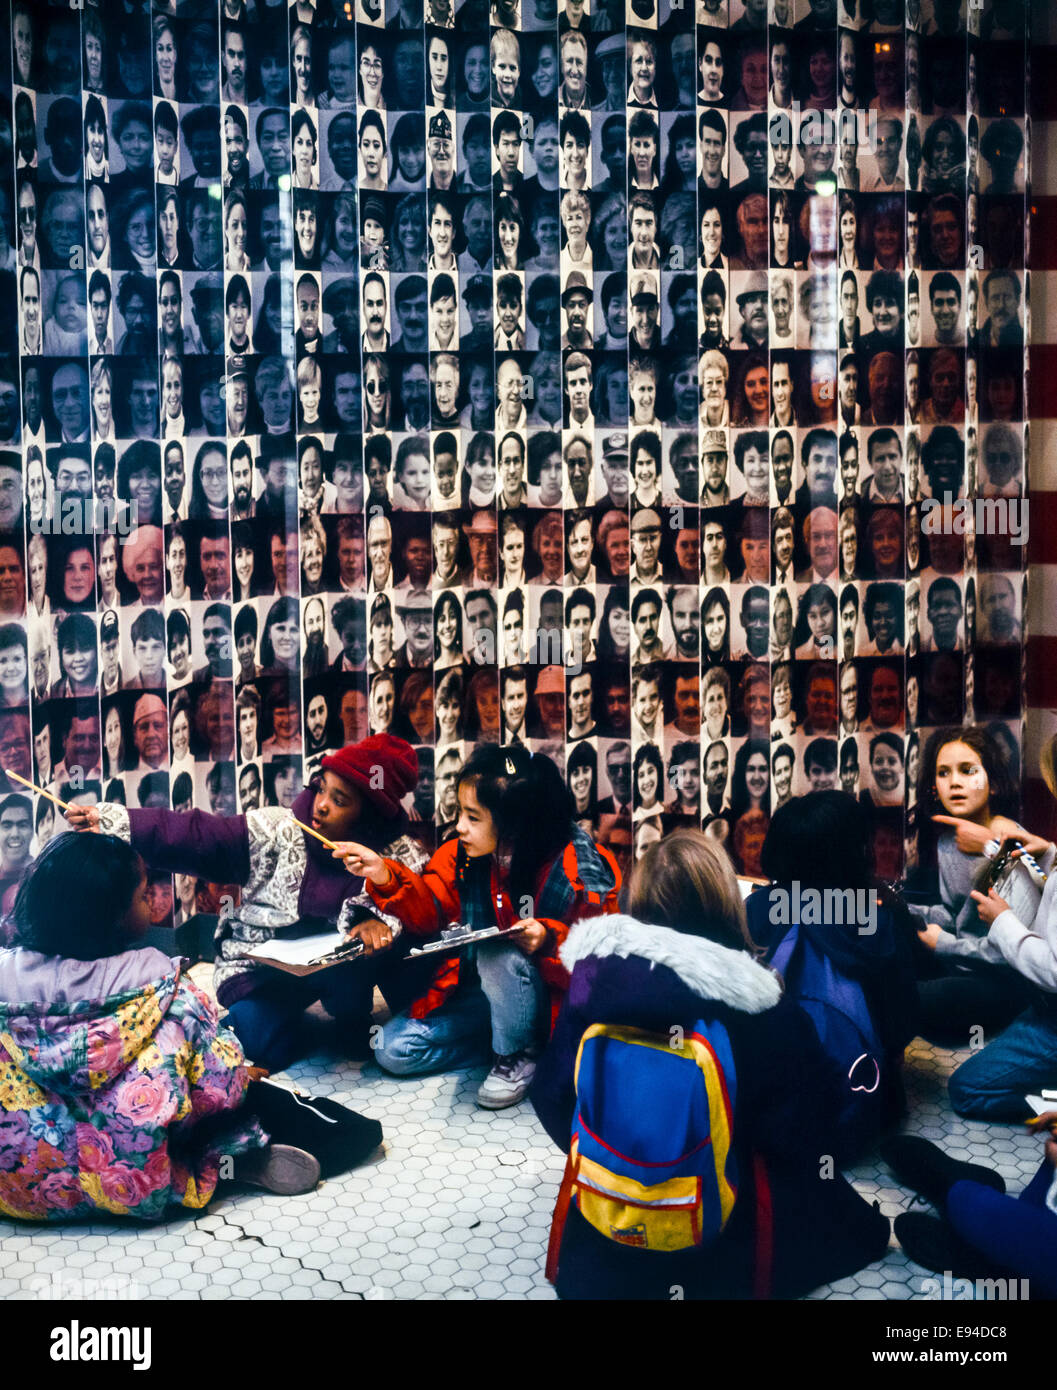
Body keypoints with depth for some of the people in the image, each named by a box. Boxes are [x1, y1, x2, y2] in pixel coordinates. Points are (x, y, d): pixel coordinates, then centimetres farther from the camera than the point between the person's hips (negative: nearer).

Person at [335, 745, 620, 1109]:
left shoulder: (579, 870, -22)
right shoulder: (462, 856, -8)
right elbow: (431, 913, -6)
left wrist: (549, 938, -35)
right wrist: (385, 875, -22)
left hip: (547, 999, -5)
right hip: (478, 990, 6)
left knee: (499, 953, -37)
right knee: (393, 1050, -5)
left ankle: (519, 1054, -10)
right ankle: (502, 1035, 8)